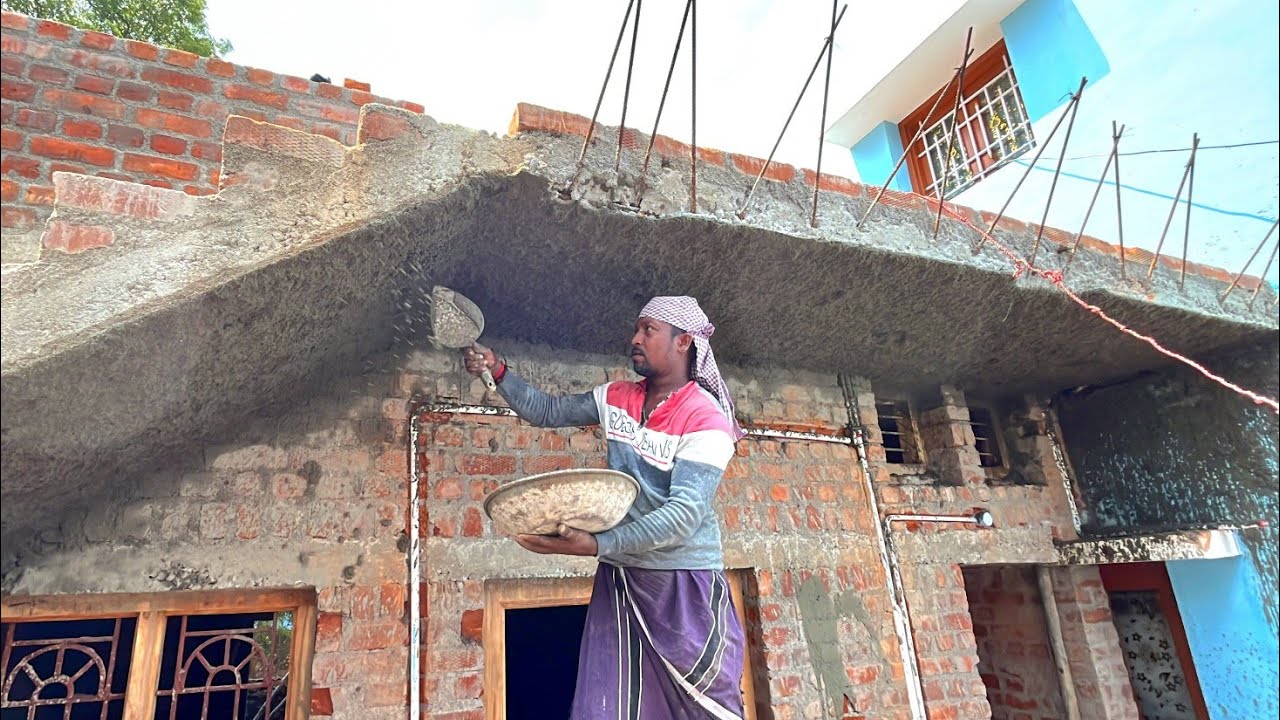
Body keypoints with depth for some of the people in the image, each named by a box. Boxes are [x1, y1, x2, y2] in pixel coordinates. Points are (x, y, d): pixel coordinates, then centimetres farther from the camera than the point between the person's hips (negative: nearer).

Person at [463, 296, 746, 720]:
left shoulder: (707, 421, -15)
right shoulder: (616, 398, 5)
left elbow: (684, 512, -24)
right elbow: (547, 412, 16)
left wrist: (596, 545, -32)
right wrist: (498, 371, 2)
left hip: (687, 586, -5)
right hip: (620, 578, 5)